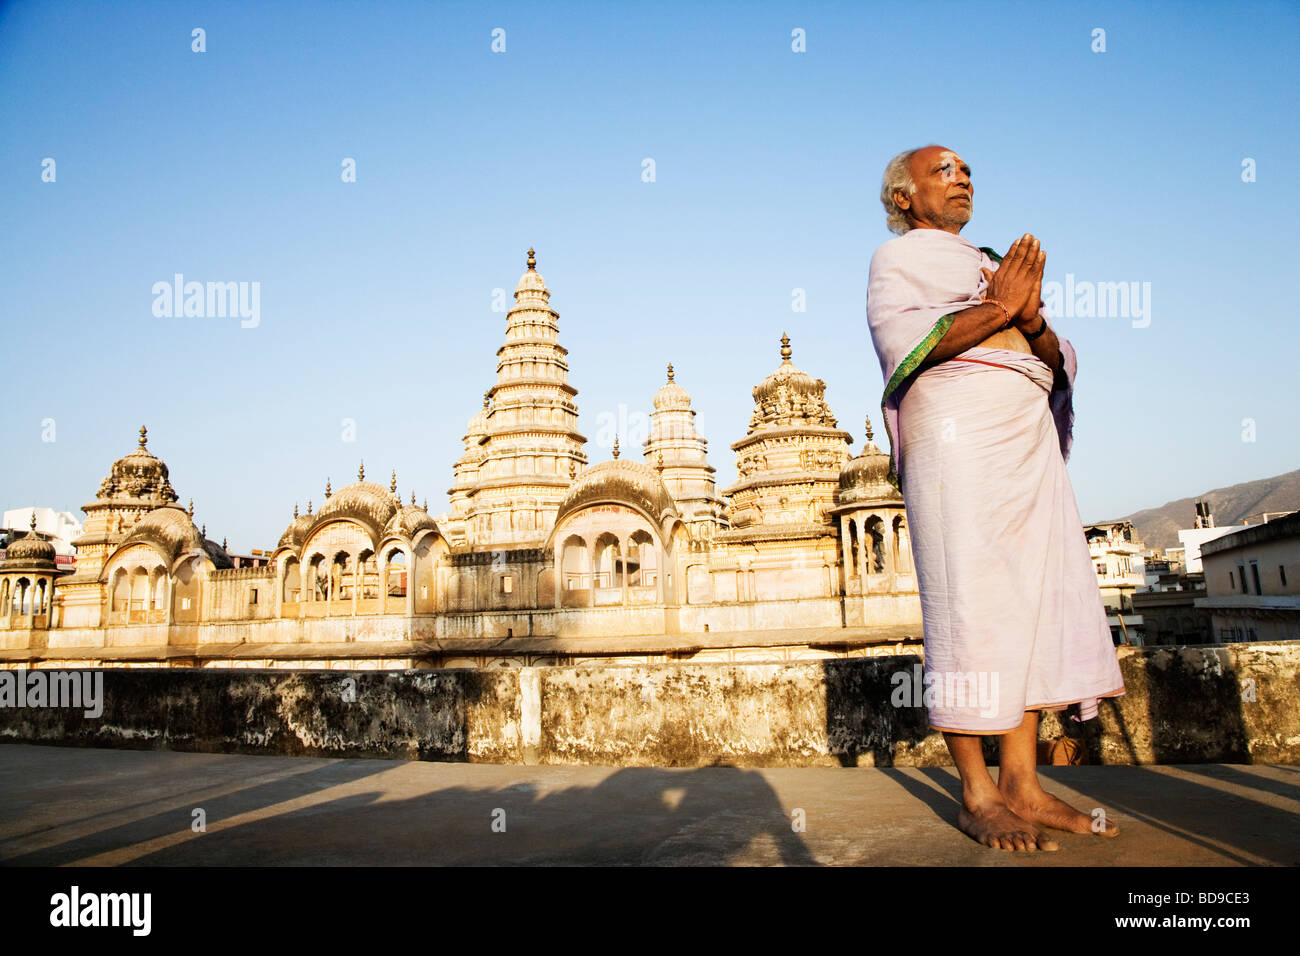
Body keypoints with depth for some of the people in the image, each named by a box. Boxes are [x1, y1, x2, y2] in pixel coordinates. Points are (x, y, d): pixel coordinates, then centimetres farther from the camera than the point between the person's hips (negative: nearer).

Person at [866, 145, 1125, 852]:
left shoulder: (999, 266, 29)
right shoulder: (896, 258, 12)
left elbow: (1061, 365, 19)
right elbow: (903, 340, -9)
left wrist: (1033, 320, -2)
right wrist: (998, 308, -6)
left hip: (1028, 435, 7)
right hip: (954, 428, -6)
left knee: (1036, 594, -2)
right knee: (968, 598, -12)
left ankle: (1022, 784, 1)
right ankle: (977, 795, -8)